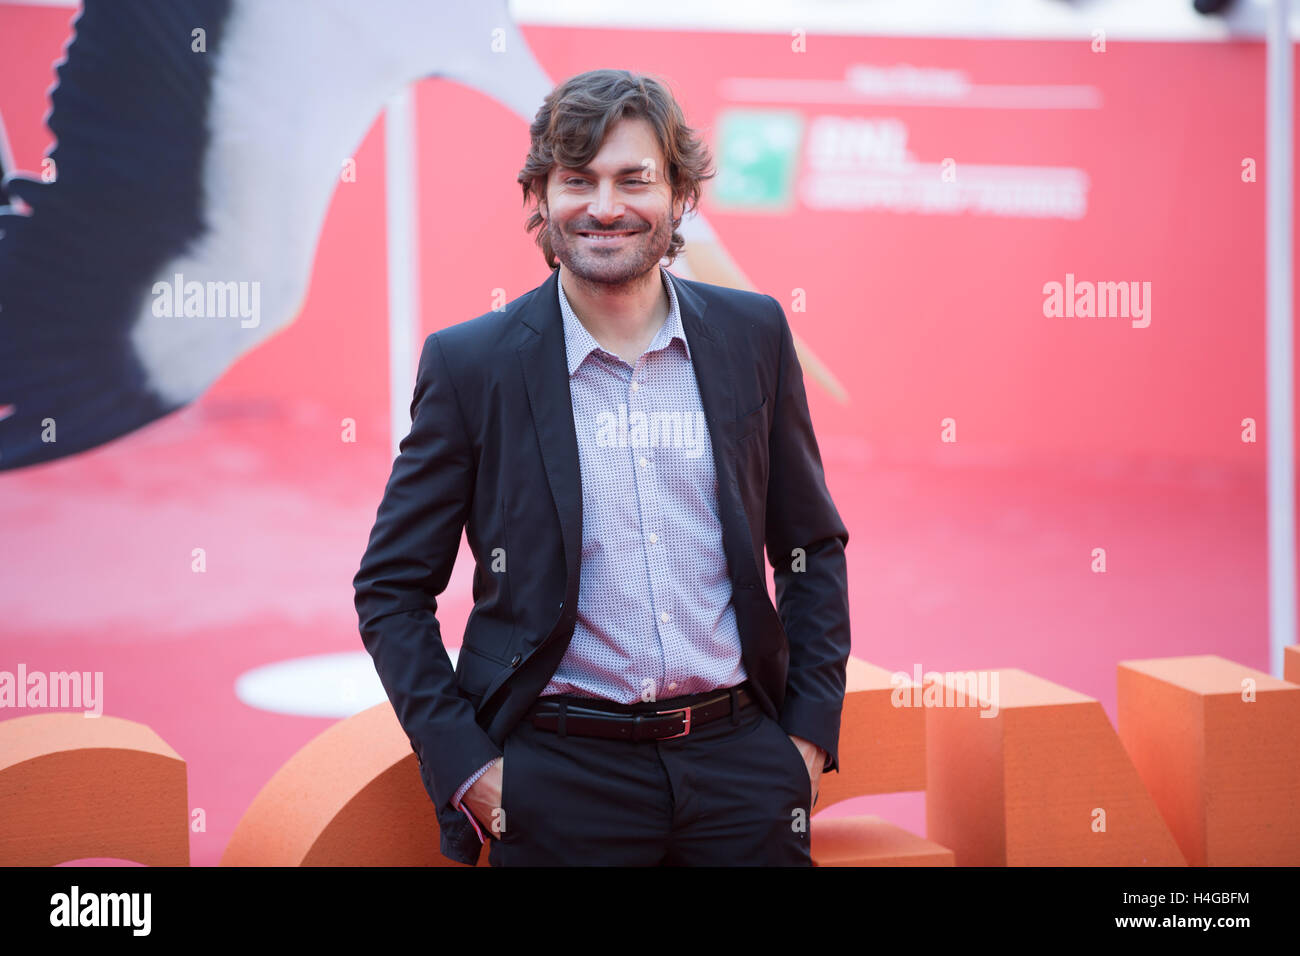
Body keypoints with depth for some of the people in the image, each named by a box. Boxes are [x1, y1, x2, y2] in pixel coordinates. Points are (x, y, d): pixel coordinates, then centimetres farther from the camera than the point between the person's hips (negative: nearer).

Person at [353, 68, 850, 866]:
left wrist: (811, 733, 5)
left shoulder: (753, 333, 4)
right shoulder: (471, 364, -3)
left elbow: (814, 548, 12)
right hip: (560, 783, -2)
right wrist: (465, 765, -6)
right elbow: (391, 589, 1)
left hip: (741, 765, 2)